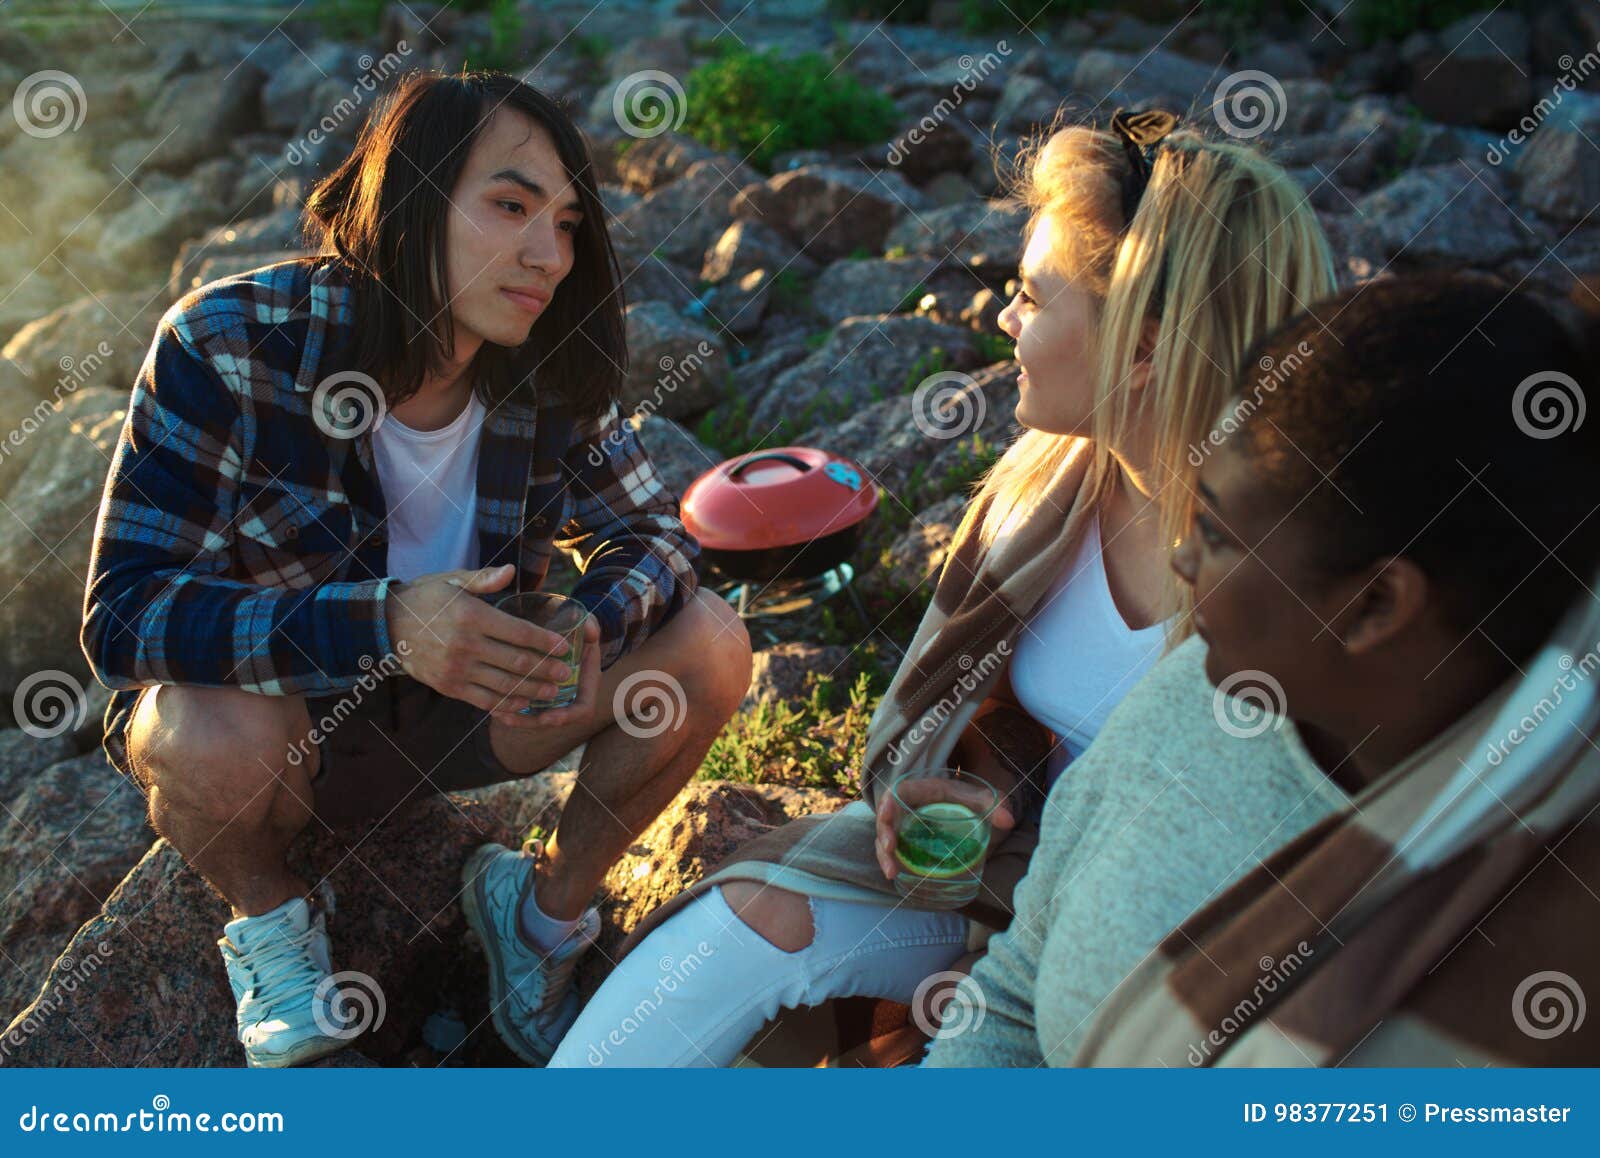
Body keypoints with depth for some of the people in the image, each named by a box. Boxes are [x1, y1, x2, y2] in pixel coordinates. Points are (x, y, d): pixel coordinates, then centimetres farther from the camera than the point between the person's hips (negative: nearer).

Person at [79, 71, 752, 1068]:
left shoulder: (556, 375, -13)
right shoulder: (233, 345, -24)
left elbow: (653, 536, -4)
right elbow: (122, 612, -27)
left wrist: (592, 630, -29)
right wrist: (381, 622, -42)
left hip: (461, 709, 3)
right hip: (277, 714, -2)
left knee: (711, 646, -17)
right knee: (213, 737, -38)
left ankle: (551, 902, 7)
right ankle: (267, 914, 0)